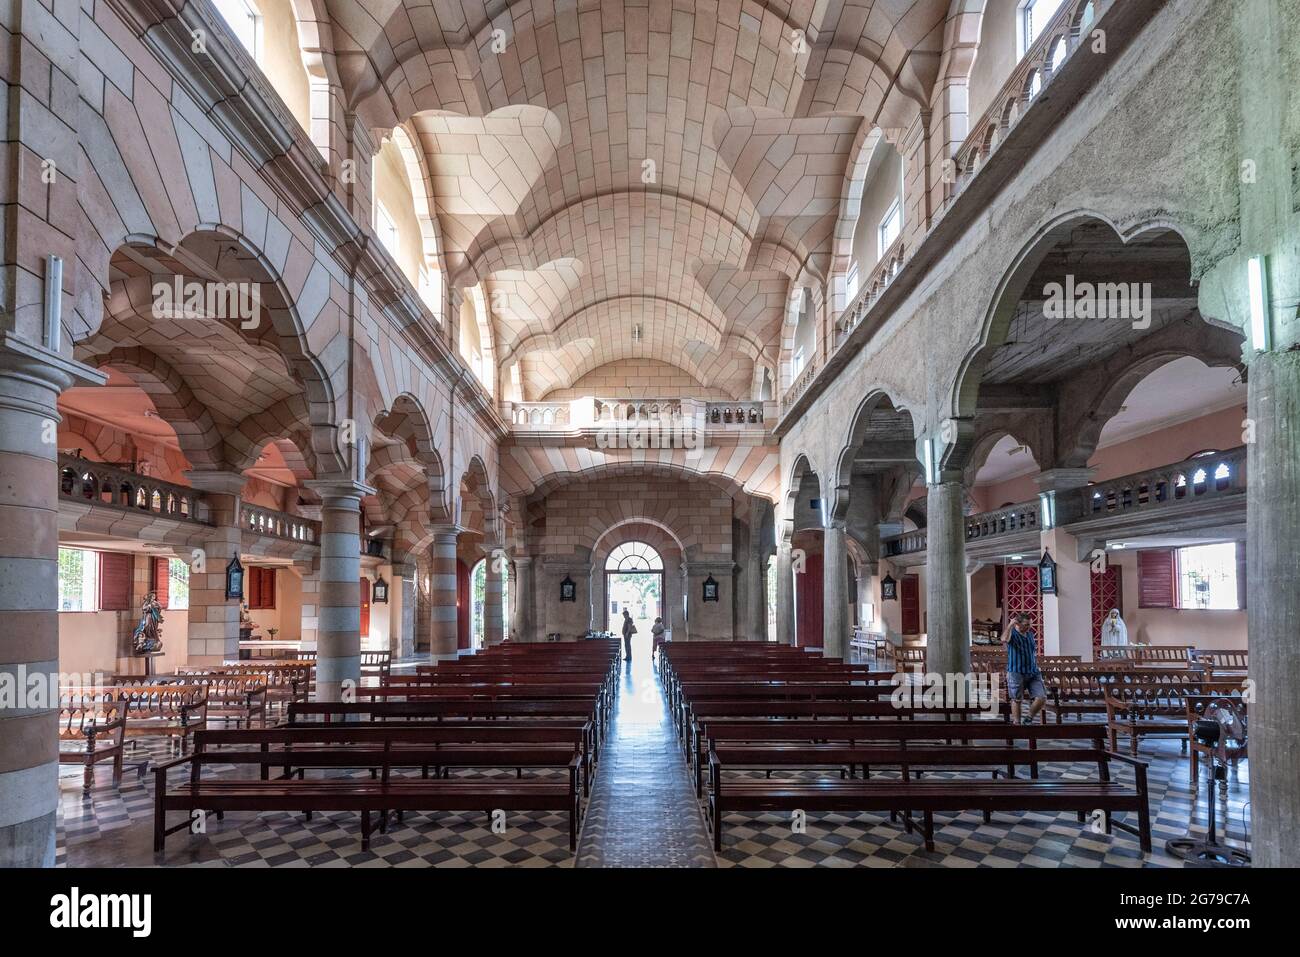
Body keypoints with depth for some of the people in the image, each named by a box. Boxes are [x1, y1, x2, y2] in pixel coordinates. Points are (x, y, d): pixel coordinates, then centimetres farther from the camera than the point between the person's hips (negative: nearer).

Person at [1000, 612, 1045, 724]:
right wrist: (1010, 625, -24)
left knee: (1042, 698, -3)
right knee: (1016, 700, 1)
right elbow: (1004, 639, -30)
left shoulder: (1030, 634, 15)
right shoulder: (1012, 633, -5)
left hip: (1033, 672, 6)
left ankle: (1029, 718, 16)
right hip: (1016, 672, -6)